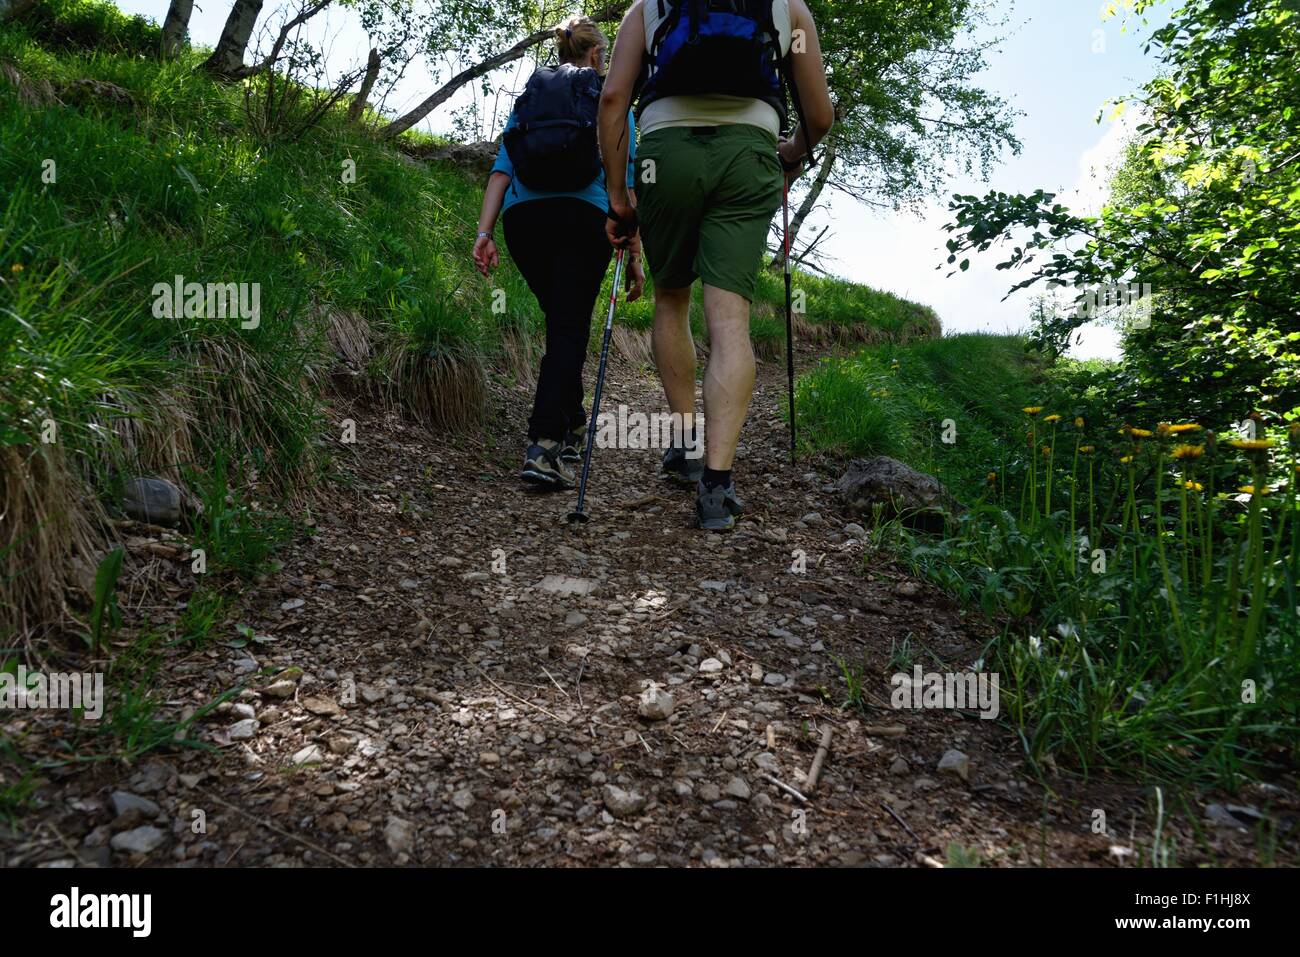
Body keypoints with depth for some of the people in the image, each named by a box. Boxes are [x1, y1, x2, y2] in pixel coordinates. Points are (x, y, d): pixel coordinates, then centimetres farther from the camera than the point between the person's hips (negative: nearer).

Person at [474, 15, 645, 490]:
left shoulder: (529, 94, 23)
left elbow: (502, 167, 11)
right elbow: (624, 182, 3)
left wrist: (485, 231, 4)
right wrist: (634, 255, 2)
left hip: (521, 217, 4)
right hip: (583, 218, -4)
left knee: (561, 321, 21)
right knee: (570, 328, -5)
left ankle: (570, 422, 32)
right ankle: (544, 445, -20)